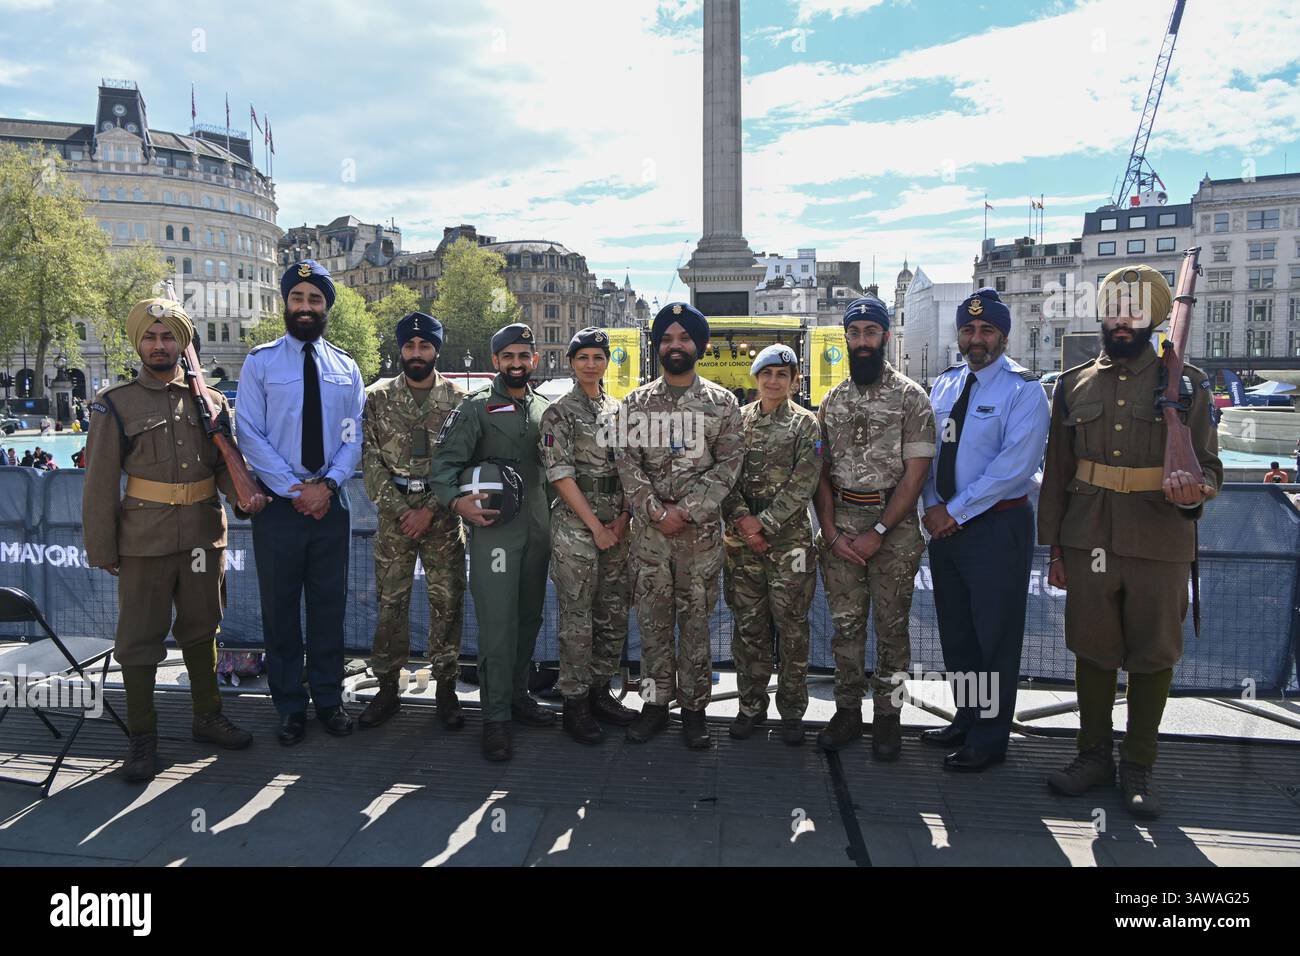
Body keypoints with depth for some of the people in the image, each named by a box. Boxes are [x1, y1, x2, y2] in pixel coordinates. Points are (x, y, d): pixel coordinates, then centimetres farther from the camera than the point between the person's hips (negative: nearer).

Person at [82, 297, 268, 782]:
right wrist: (101, 549, -4)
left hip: (204, 536, 3)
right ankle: (141, 737, 18)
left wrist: (245, 495, -12)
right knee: (140, 638, 4)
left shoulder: (210, 401, 7)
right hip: (145, 539, -3)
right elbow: (101, 482, -2)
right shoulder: (114, 404, -1)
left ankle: (208, 716, 31)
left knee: (202, 628, 15)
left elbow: (227, 463, 10)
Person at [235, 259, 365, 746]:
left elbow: (353, 435, 3)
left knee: (330, 604, 10)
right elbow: (250, 434, -7)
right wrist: (296, 490, -14)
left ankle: (329, 698, 25)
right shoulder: (260, 362, -1)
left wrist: (326, 485, -13)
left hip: (330, 501, 2)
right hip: (278, 503, -2)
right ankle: (290, 706, 21)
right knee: (279, 607, 7)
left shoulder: (345, 366, 7)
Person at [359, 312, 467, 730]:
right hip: (394, 517, 1)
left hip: (442, 518, 0)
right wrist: (399, 509, -9)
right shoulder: (378, 398, 5)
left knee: (447, 602, 3)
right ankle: (388, 688, 18)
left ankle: (446, 687, 16)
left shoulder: (458, 398, 2)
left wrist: (430, 510, -11)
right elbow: (370, 460, 0)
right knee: (390, 603, 5)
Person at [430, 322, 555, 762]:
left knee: (529, 617, 13)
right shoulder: (476, 407, 0)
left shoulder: (544, 409, 16)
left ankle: (517, 695, 29)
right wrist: (456, 499, -25)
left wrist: (551, 515, 13)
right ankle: (496, 718, 0)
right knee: (498, 622, -8)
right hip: (493, 526, -5)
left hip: (538, 527, 6)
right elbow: (446, 461, -8)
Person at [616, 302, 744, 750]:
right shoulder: (636, 402, 6)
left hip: (702, 531, -1)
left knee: (696, 619, 6)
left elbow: (728, 465, -4)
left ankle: (694, 706, 17)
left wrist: (685, 510, -13)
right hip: (648, 530, 1)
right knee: (653, 619, 8)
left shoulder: (722, 403, 3)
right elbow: (627, 461, 0)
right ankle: (656, 701, 20)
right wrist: (656, 510, -12)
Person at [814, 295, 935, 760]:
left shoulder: (911, 397, -3)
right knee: (845, 623, 8)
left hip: (894, 526, -3)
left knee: (891, 625, 5)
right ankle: (848, 712, 20)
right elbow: (821, 469, 10)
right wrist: (830, 529, -2)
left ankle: (888, 714, 18)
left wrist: (878, 532, -13)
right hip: (839, 525, 4)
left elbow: (915, 473, -8)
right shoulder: (832, 400, 10)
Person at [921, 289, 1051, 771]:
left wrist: (956, 511, -18)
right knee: (954, 631, 16)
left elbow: (1014, 465, -19)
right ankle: (966, 720, 32)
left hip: (998, 526, -6)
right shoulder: (943, 384, 10)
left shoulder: (1023, 389, -10)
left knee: (994, 634, 3)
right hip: (945, 524, 7)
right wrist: (932, 506, -6)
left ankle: (989, 739, 17)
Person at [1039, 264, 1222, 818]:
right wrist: (1055, 550, 7)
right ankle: (1094, 755, 26)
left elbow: (1209, 465, 2)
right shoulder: (1072, 385, 8)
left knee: (1154, 657, 8)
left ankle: (1138, 766, 24)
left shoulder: (1186, 383, 2)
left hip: (1160, 547, -1)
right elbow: (1056, 473, 9)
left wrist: (1194, 492, -23)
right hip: (1089, 543, 2)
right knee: (1092, 651, 10)